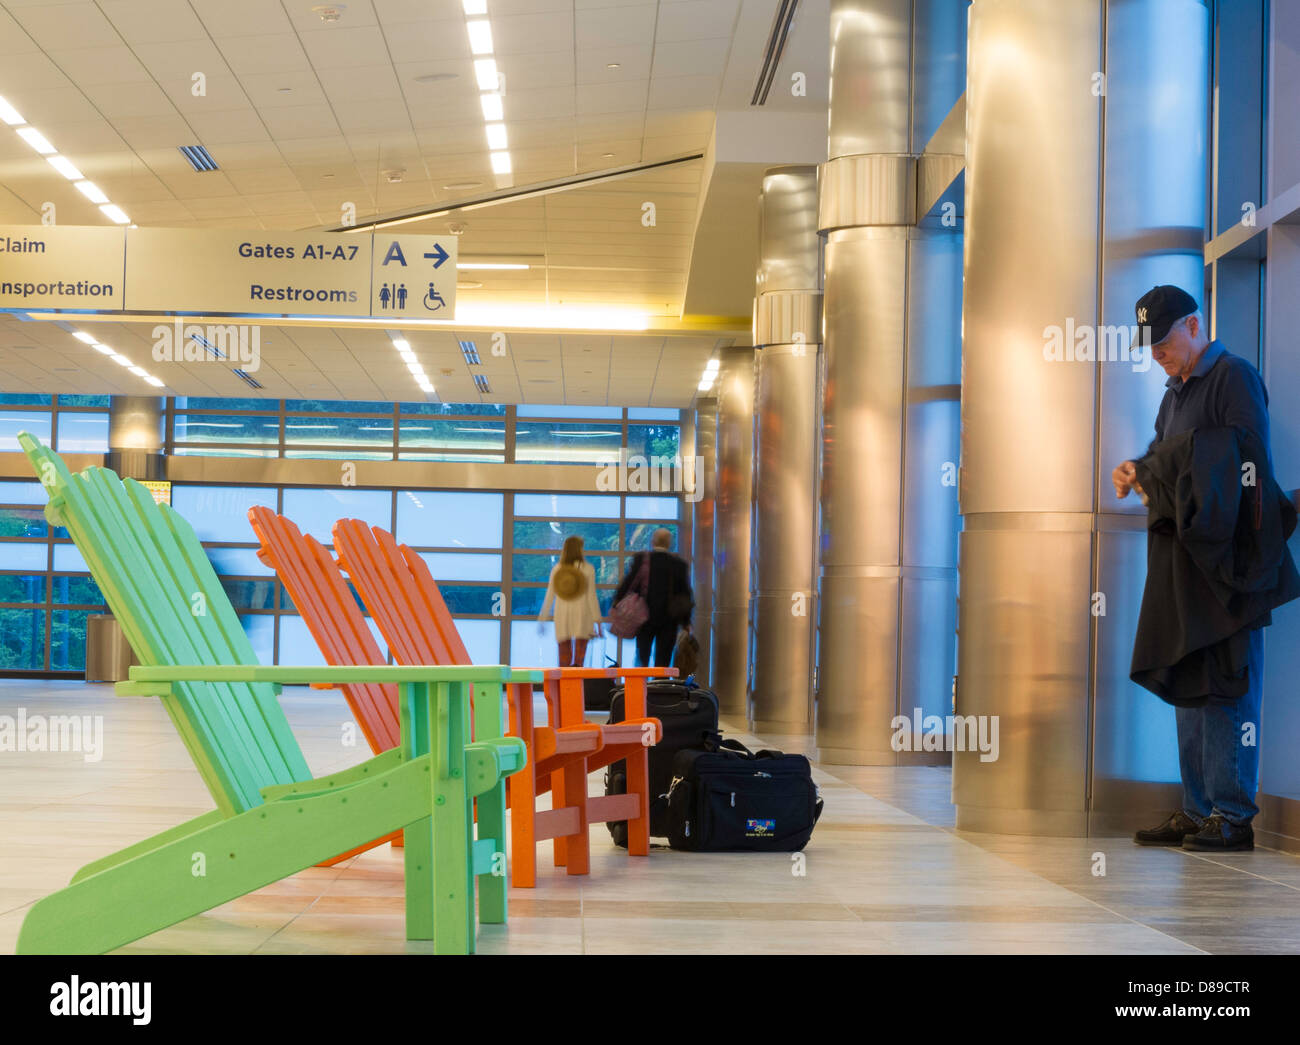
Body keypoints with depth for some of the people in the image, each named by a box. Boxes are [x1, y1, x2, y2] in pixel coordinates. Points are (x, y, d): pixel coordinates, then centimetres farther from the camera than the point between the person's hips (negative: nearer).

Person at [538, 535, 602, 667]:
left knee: (564, 657, 9)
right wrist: (597, 621, -2)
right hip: (582, 616, -2)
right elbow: (591, 596, -6)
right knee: (580, 655, 0)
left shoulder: (557, 568, 3)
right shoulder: (587, 569, -4)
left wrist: (542, 619, 12)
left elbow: (549, 596, 4)